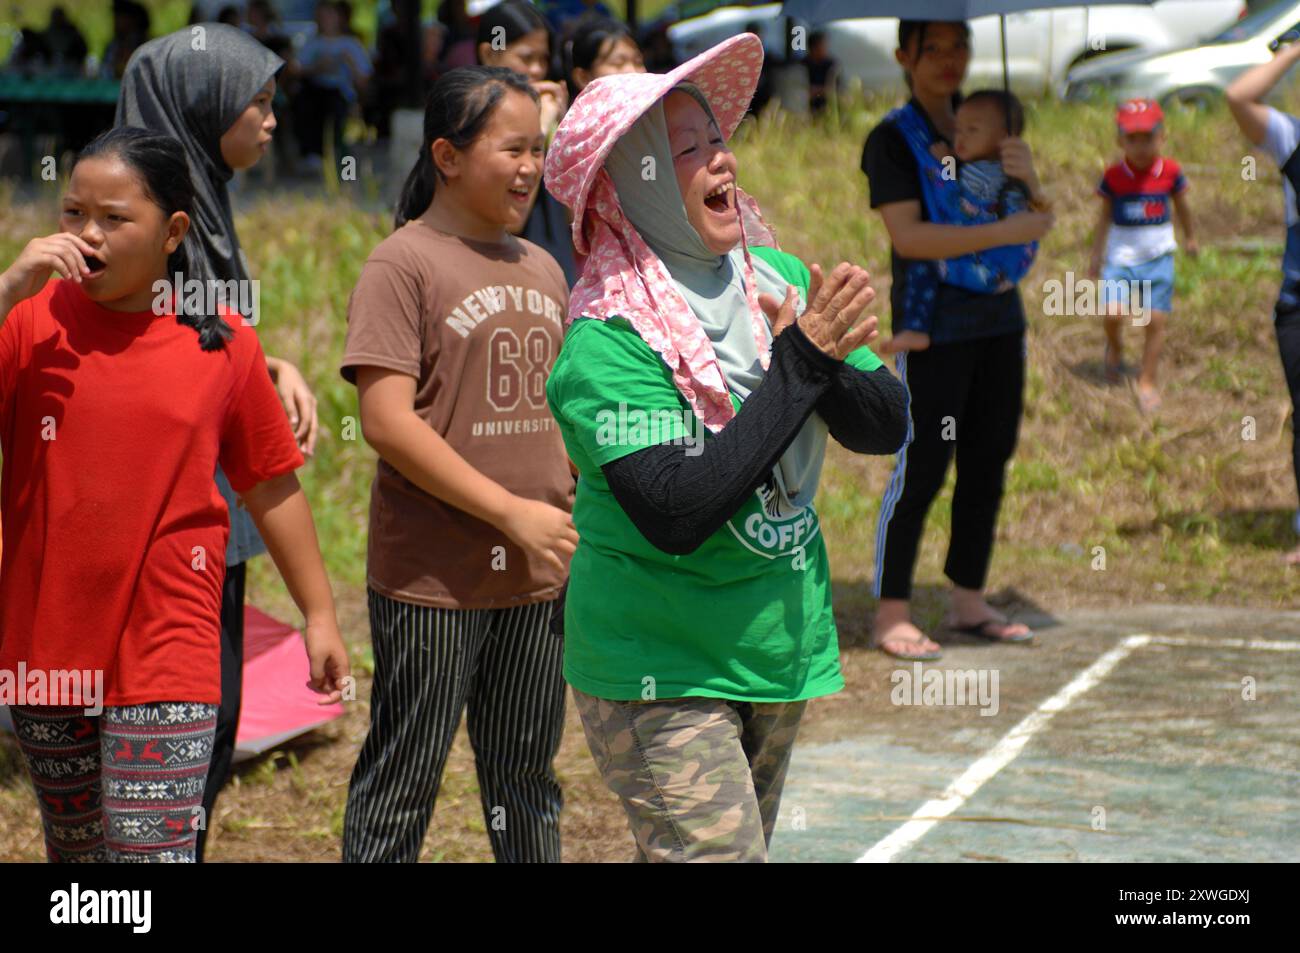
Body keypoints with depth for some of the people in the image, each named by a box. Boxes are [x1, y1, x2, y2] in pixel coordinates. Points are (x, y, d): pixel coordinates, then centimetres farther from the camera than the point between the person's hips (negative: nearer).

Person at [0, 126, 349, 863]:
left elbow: (272, 486, 8)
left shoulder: (224, 344, -1)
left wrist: (320, 614, 10)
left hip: (165, 653, -2)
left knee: (152, 847, -10)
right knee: (76, 845, 17)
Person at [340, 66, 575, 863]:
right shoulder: (402, 265, -9)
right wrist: (512, 512, -18)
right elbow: (387, 421, -17)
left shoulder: (542, 269, 12)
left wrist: (576, 514, 9)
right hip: (431, 579, -6)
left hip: (536, 574, 6)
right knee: (404, 780, 3)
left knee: (528, 778, 15)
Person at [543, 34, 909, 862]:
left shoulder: (778, 279, 0)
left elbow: (886, 427, 2)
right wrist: (800, 364, -27)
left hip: (781, 649, 7)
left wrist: (827, 357, -21)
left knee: (743, 843, 18)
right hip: (659, 674, -7)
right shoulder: (606, 343, -20)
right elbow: (674, 513, -29)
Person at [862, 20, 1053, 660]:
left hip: (999, 321, 6)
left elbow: (1040, 223, 8)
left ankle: (969, 601, 20)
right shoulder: (891, 140, -6)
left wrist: (1027, 177, -14)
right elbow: (908, 236, -18)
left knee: (988, 461, 9)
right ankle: (891, 615, 0)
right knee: (920, 469, -6)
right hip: (932, 330, -6)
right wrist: (1003, 232, -23)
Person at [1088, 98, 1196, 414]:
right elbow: (1105, 216, 7)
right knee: (1113, 313, -16)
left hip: (1158, 258, 1)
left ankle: (1147, 382, 12)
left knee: (1156, 320, -2)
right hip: (1121, 258, -1)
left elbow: (1182, 207, 14)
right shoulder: (1113, 176, -6)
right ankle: (1114, 348, 18)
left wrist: (1190, 238, 27)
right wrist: (1096, 255, 10)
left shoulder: (1170, 172, -4)